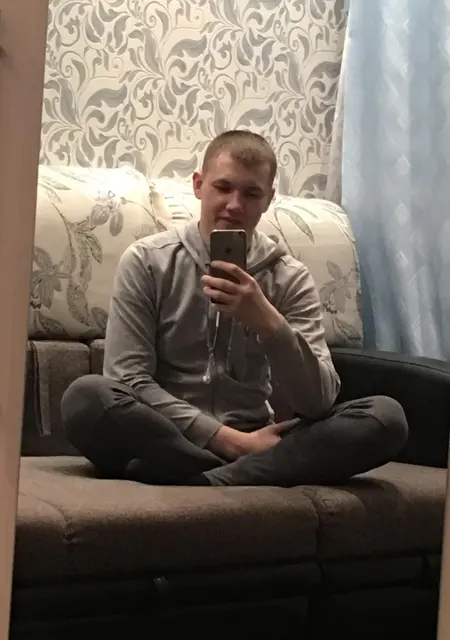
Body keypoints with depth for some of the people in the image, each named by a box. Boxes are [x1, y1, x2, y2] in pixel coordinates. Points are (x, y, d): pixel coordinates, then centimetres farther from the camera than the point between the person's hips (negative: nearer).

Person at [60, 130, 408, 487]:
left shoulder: (291, 278, 4)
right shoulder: (146, 261, 0)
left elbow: (319, 402, -7)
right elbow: (129, 380, -8)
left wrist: (268, 323, -24)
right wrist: (230, 440, -16)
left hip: (252, 443, 2)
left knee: (386, 417, -20)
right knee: (86, 397, -33)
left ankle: (206, 483, -27)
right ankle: (248, 479, -23)